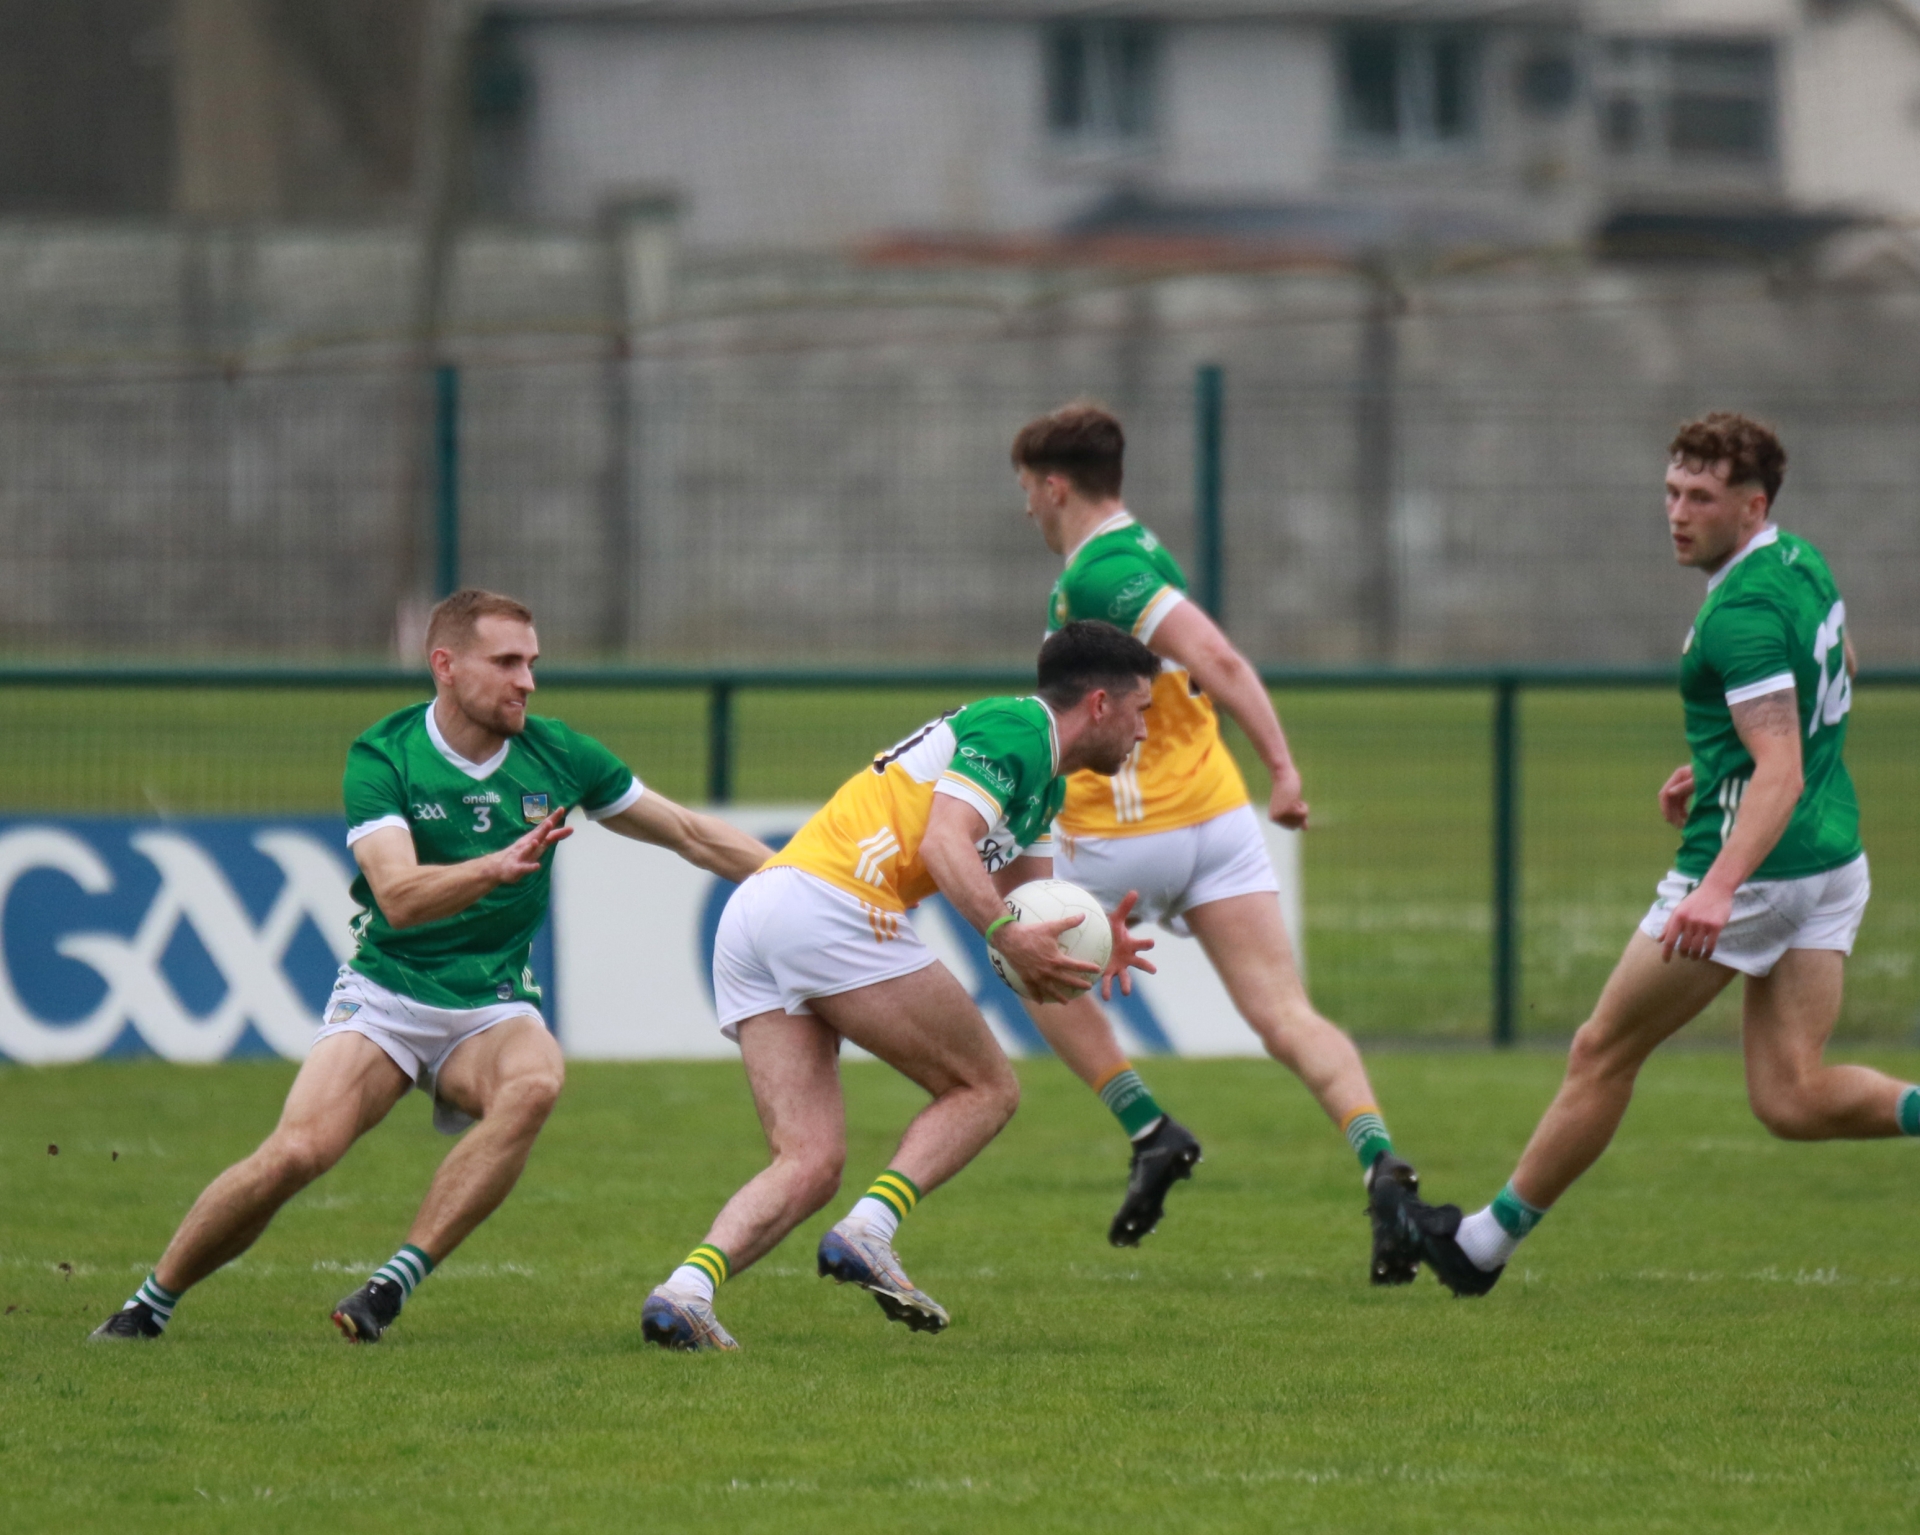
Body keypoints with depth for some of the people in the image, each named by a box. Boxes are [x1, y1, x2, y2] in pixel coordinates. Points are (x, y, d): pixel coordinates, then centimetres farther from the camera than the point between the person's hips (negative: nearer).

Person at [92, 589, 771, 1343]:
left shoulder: (558, 756, 0)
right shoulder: (381, 758, -11)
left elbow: (690, 833, 10)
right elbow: (399, 897, -26)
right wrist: (497, 867, -43)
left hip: (492, 1005, 2)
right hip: (385, 993, -2)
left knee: (534, 1083, -33)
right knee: (297, 1151, -23)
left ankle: (396, 1280, -30)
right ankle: (152, 1301, 0)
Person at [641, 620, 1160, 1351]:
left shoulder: (1044, 783, 29)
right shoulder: (1015, 729, -2)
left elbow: (1028, 901, 27)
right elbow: (945, 843, -16)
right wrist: (1007, 935, -25)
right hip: (830, 903, -9)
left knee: (809, 1165, 0)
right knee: (986, 1089, 3)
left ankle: (685, 1290, -21)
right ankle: (866, 1234, -14)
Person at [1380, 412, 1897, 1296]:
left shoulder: (1742, 615, -21)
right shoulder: (1800, 562, 9)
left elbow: (1780, 774, -29)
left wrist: (1719, 888, -40)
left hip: (1757, 869, -9)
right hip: (1833, 862, 9)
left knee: (1602, 1054, 8)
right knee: (1791, 1100, 3)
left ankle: (1487, 1242, 21)